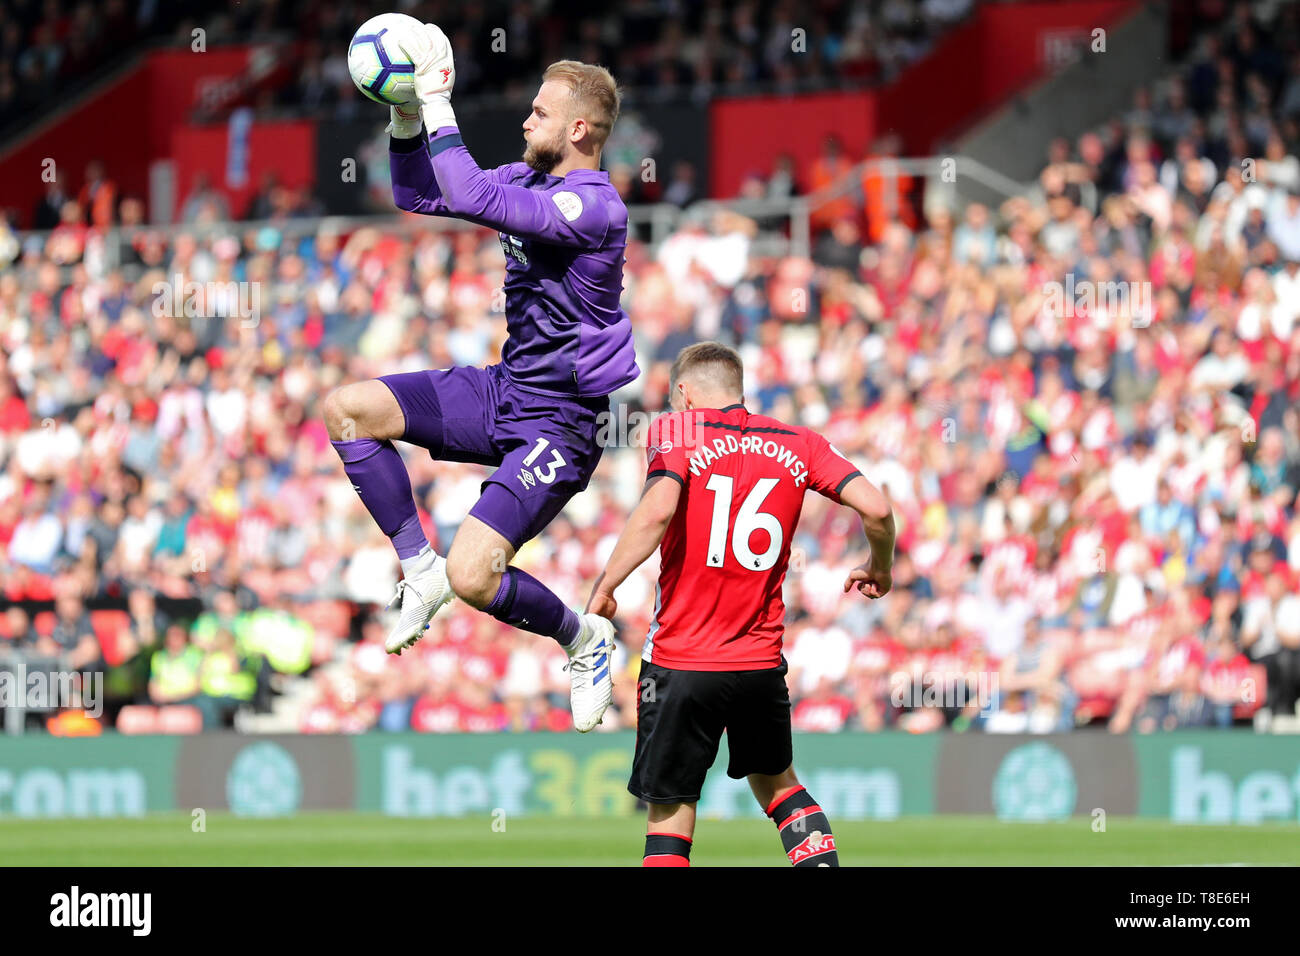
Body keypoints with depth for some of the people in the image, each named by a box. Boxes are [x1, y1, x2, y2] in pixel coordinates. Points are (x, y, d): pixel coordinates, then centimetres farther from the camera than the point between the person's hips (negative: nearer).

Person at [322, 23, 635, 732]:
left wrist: (437, 104, -28)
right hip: (506, 388, 9)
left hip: (561, 421, -9)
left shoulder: (594, 207, -23)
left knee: (472, 578, -18)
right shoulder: (530, 180, 5)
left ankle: (584, 639, 11)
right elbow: (420, 196, 13)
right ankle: (418, 567, 10)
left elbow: (472, 198, -33)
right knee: (347, 408, 1)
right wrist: (407, 119, -3)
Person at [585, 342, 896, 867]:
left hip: (680, 661, -3)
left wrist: (605, 585, -14)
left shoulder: (675, 431, -3)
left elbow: (657, 509, -21)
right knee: (776, 781, 25)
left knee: (670, 813, 4)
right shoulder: (798, 444, 7)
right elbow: (876, 508, -1)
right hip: (761, 662, 3)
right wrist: (879, 568, 18)